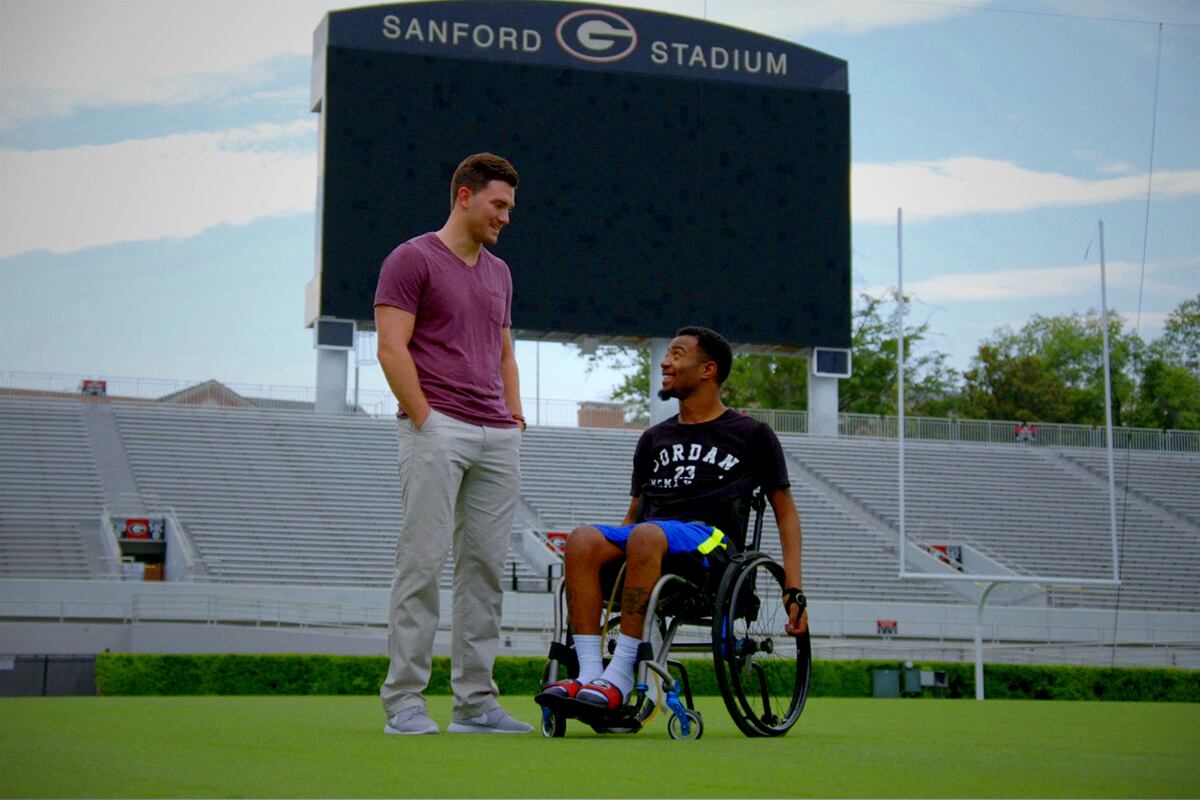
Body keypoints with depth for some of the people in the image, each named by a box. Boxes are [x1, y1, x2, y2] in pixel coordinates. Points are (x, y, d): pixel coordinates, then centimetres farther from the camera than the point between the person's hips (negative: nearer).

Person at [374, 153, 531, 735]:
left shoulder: (499, 273, 21)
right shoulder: (412, 260, -2)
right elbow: (392, 348, -8)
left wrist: (515, 419, 13)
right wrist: (426, 421, -13)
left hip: (497, 440, 7)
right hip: (437, 431, -7)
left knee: (485, 567, 5)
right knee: (422, 561, -8)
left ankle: (475, 702, 9)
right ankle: (404, 702, -5)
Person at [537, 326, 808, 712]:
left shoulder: (752, 434, 14)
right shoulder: (654, 438, 27)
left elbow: (785, 509, 15)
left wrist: (794, 588, 3)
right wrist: (603, 567, 8)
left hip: (709, 540, -5)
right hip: (648, 533, 5)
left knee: (646, 535, -39)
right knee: (582, 539, -29)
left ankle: (620, 677, -40)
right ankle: (589, 673, -38)